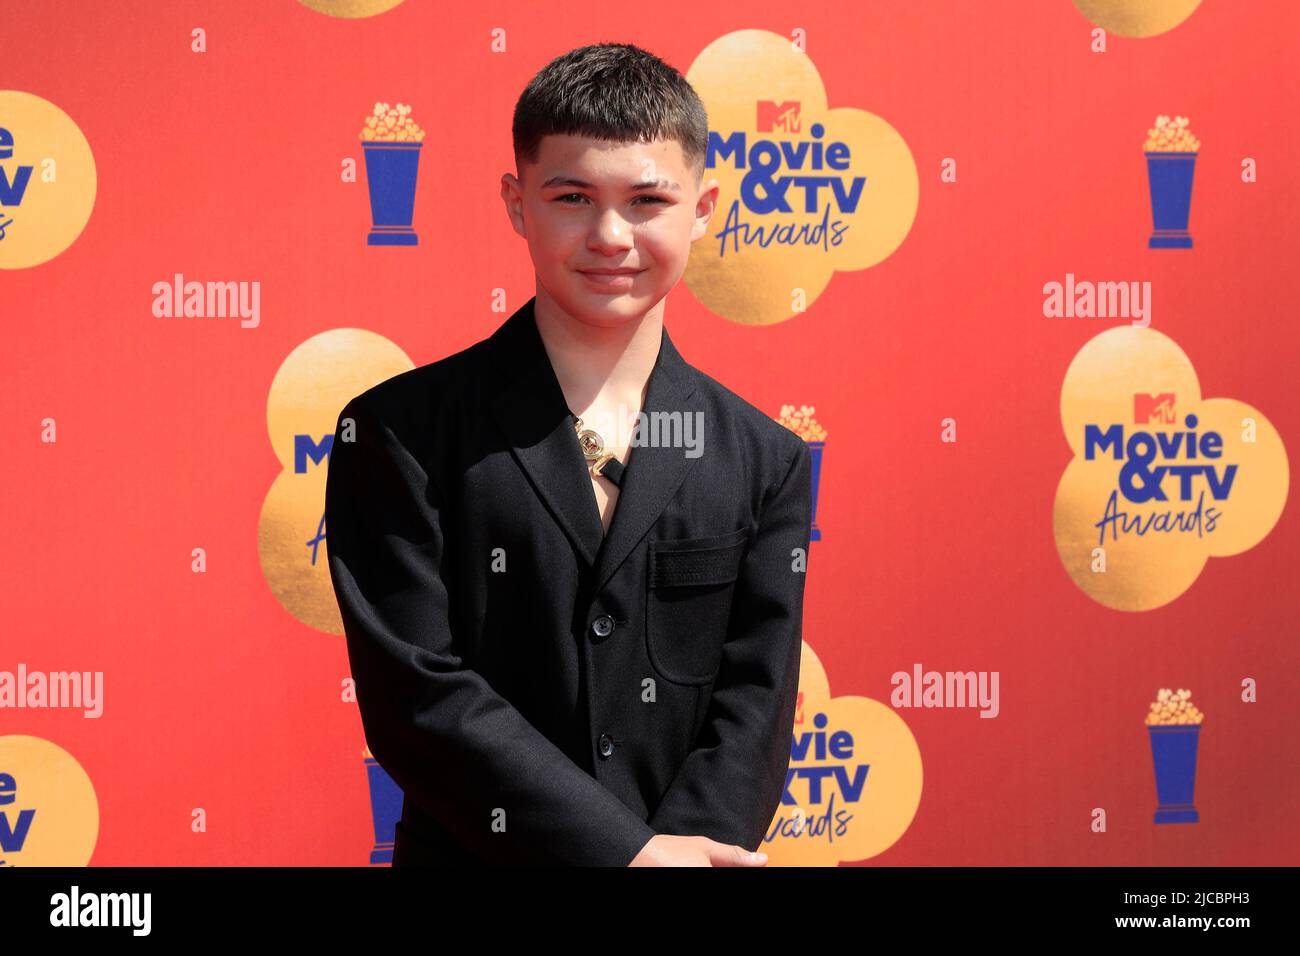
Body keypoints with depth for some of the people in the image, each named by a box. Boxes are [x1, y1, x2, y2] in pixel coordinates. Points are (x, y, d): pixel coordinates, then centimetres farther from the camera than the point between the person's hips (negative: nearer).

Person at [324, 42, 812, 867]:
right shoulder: (400, 434, -7)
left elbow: (752, 713, -4)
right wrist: (625, 850, -18)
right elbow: (415, 692, -13)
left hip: (690, 839, 2)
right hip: (477, 855, -2)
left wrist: (674, 848, -18)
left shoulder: (767, 463, 1)